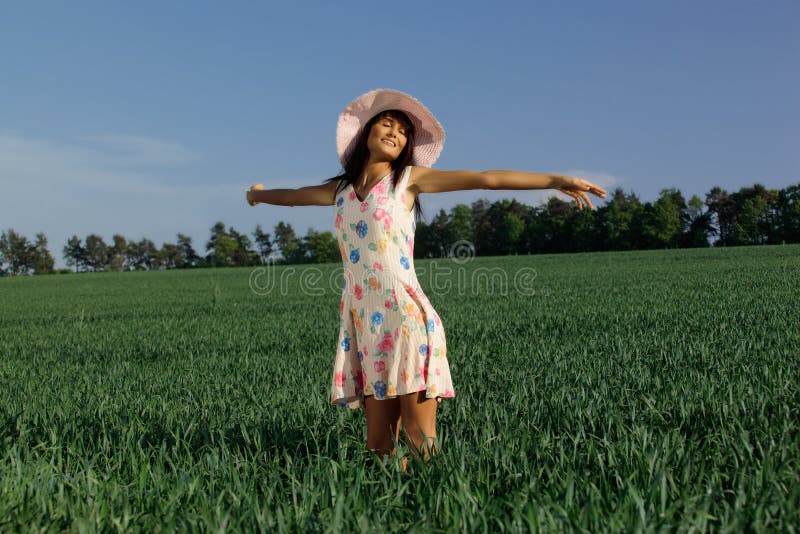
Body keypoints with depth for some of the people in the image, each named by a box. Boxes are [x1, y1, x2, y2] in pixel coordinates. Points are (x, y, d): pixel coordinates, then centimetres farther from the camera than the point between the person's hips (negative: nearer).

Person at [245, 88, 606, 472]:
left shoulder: (409, 178, 5)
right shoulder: (339, 189, 16)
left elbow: (487, 178, -4)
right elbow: (291, 196, 36)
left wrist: (554, 180, -10)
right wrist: (259, 194, 55)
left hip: (406, 317, -4)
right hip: (361, 321, 4)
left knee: (423, 445, -5)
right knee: (379, 445, 4)